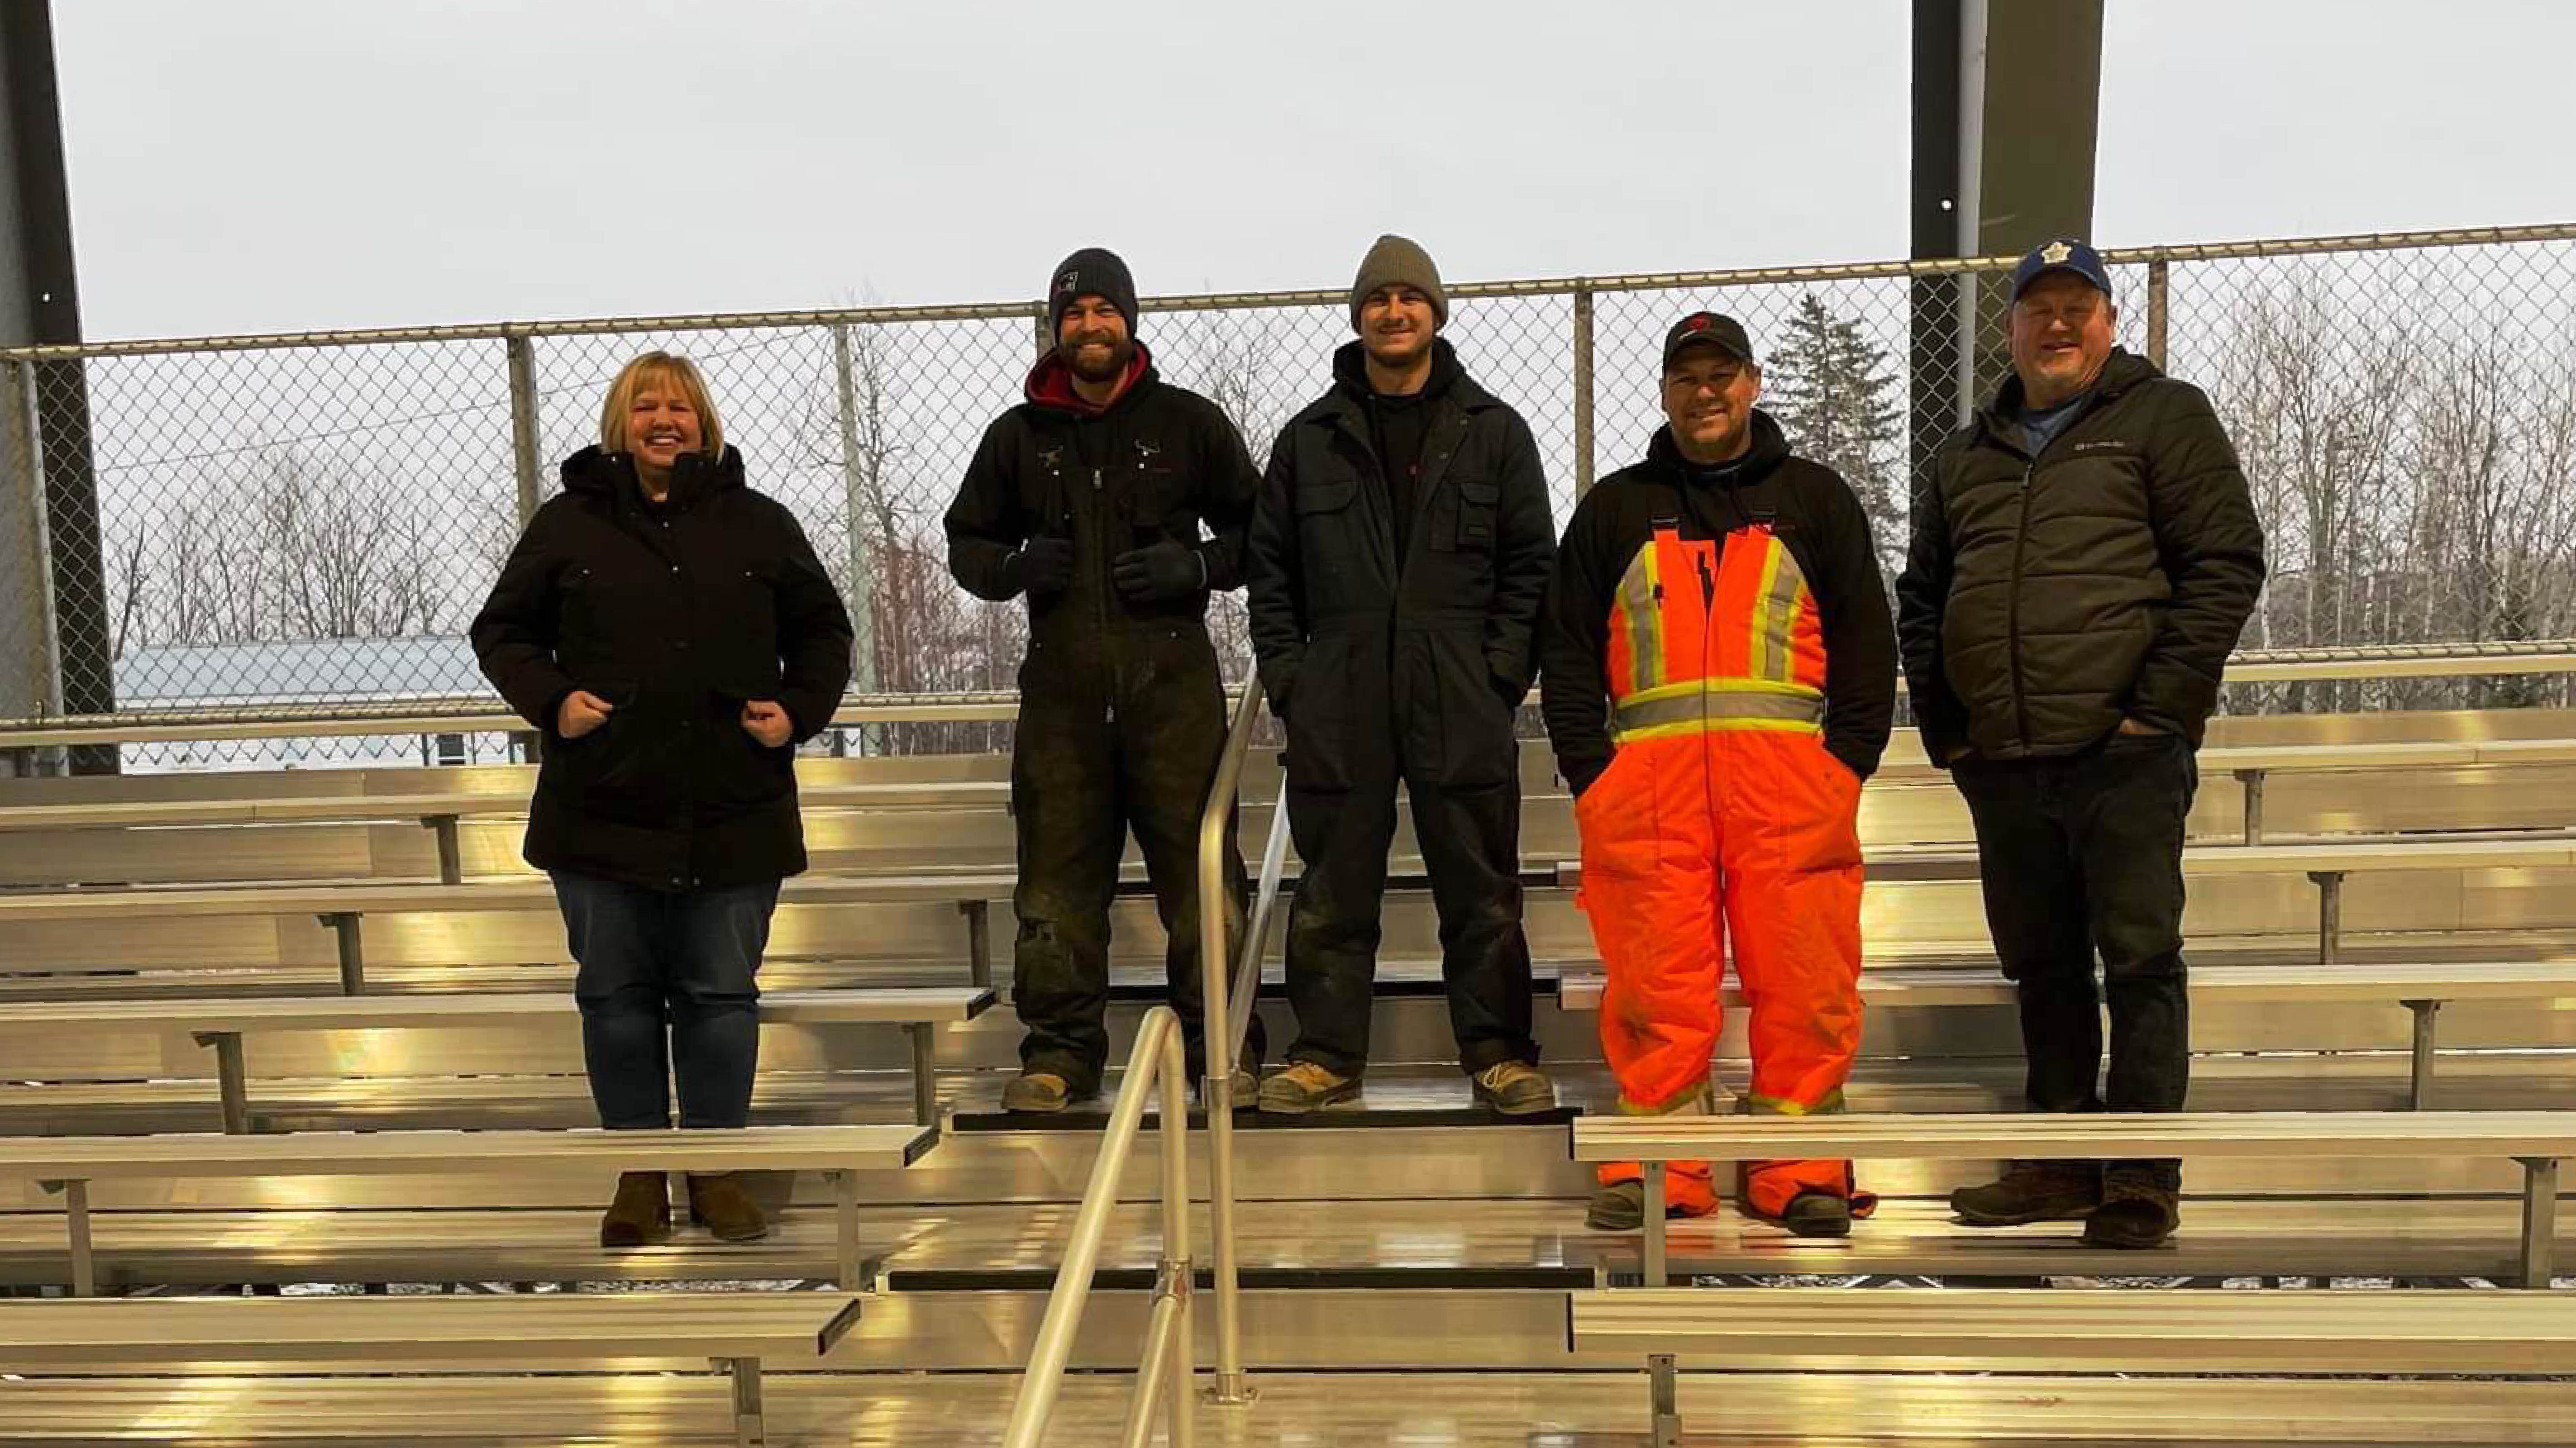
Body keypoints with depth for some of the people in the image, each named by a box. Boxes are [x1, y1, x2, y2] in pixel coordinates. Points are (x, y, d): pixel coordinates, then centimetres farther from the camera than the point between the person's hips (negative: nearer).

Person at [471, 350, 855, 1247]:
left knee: (721, 995, 7)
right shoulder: (567, 524, 5)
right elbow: (502, 631, 11)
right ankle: (641, 1175, 21)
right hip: (603, 812, 0)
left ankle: (717, 1169, 20)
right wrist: (551, 702, -7)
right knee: (617, 996, 7)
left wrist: (800, 710, -2)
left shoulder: (760, 525, 7)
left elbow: (822, 629, 15)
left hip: (734, 814, 0)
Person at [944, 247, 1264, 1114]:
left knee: (1199, 868, -1)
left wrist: (1198, 563, -8)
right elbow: (965, 542, 21)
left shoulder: (1189, 422, 8)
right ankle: (1062, 1051, 15)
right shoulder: (1018, 436, 13)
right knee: (1058, 878, 3)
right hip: (1061, 685, 2)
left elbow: (1258, 530, 12)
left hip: (1173, 681, -2)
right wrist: (1013, 566, -2)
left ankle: (1223, 1048, 9)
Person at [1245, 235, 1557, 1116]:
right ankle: (1327, 1055, 16)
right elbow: (1272, 569, 13)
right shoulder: (1310, 439, 12)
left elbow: (1531, 563, 7)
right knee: (1333, 892, 5)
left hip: (1462, 702, -1)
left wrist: (1502, 672, -4)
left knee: (1481, 889, 3)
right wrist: (1287, 676, 2)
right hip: (1337, 702, 1)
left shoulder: (1494, 432, 10)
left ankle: (1499, 1053, 14)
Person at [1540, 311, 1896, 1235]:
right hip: (1646, 778, 1)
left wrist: (1844, 767, -1)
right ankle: (1656, 1167, 6)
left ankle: (1800, 1171, 6)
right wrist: (1590, 775, 2)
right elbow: (1568, 652, 14)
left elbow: (1868, 644, 11)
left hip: (1789, 774, 0)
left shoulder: (1816, 500, 16)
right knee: (1655, 983, -2)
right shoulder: (1615, 509, 18)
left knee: (1802, 983, -3)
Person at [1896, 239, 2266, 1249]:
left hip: (2124, 757, -5)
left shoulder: (2163, 418, 4)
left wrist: (2161, 705, -12)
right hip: (2003, 766, 5)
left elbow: (2227, 564, -5)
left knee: (2140, 962, -1)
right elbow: (1920, 598, 20)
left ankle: (2142, 1182, 7)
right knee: (2043, 968, 12)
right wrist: (1944, 729, 10)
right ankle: (2062, 1161, 23)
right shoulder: (1967, 457, 19)